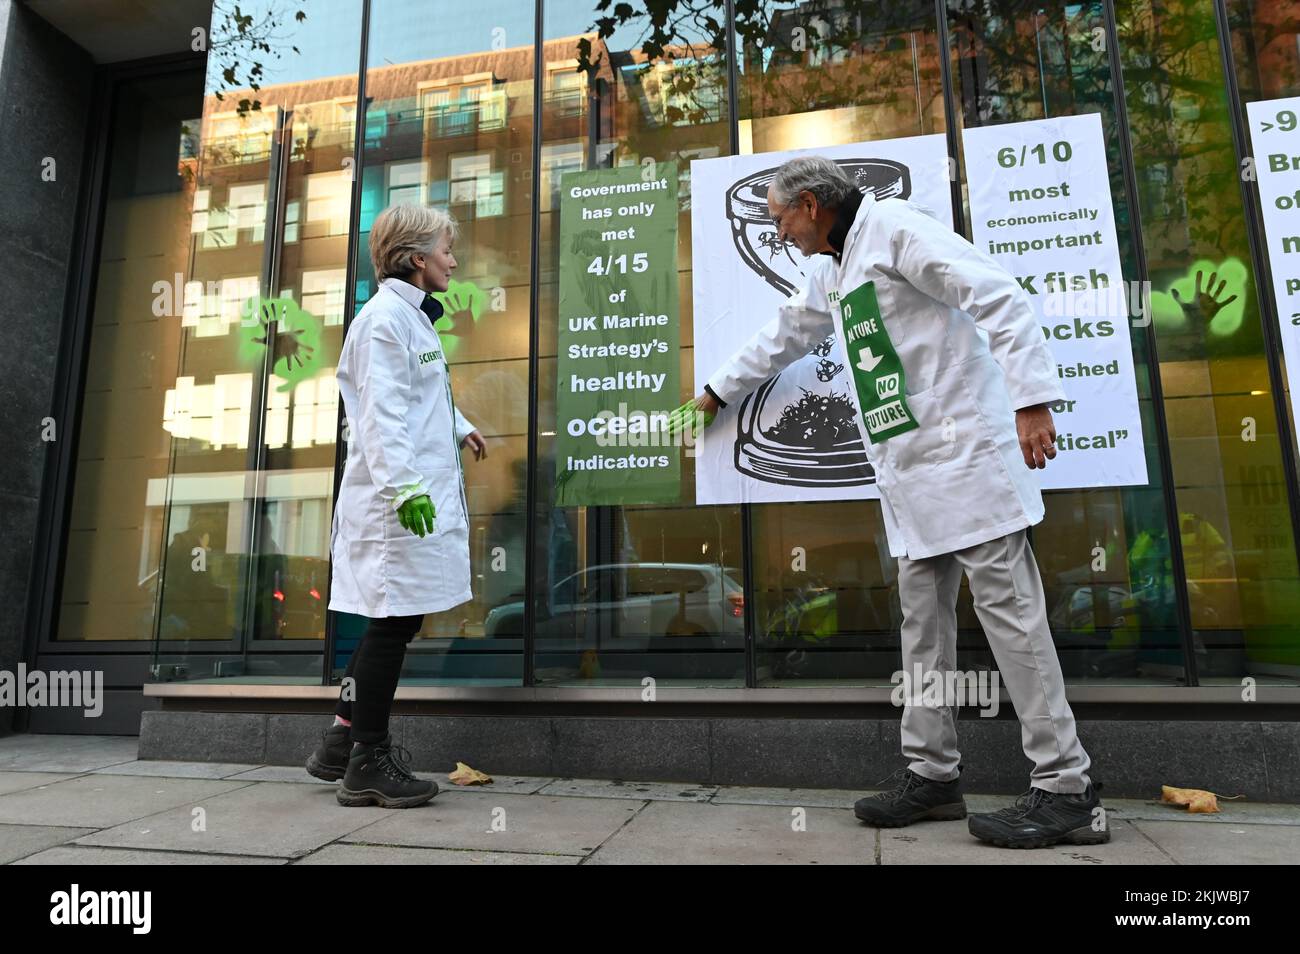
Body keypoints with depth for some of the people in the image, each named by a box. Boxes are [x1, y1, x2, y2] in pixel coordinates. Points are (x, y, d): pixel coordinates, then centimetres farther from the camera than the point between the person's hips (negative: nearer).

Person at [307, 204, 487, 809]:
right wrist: (404, 486, -28)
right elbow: (382, 413, -20)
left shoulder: (415, 316, 20)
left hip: (422, 492, 10)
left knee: (398, 619, 13)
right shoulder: (386, 317, -11)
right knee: (394, 619, -4)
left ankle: (344, 741, 25)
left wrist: (460, 429, 42)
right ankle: (368, 764, 9)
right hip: (399, 500, -10)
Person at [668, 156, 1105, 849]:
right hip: (907, 468, 9)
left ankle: (1066, 790, 1)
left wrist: (1031, 400, -21)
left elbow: (1000, 296, -14)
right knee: (923, 620, 8)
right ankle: (931, 773, 16)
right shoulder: (832, 270, 22)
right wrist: (714, 396, 40)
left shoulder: (895, 227, -6)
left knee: (1009, 609, -7)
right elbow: (783, 336, 34)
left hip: (961, 448, -9)